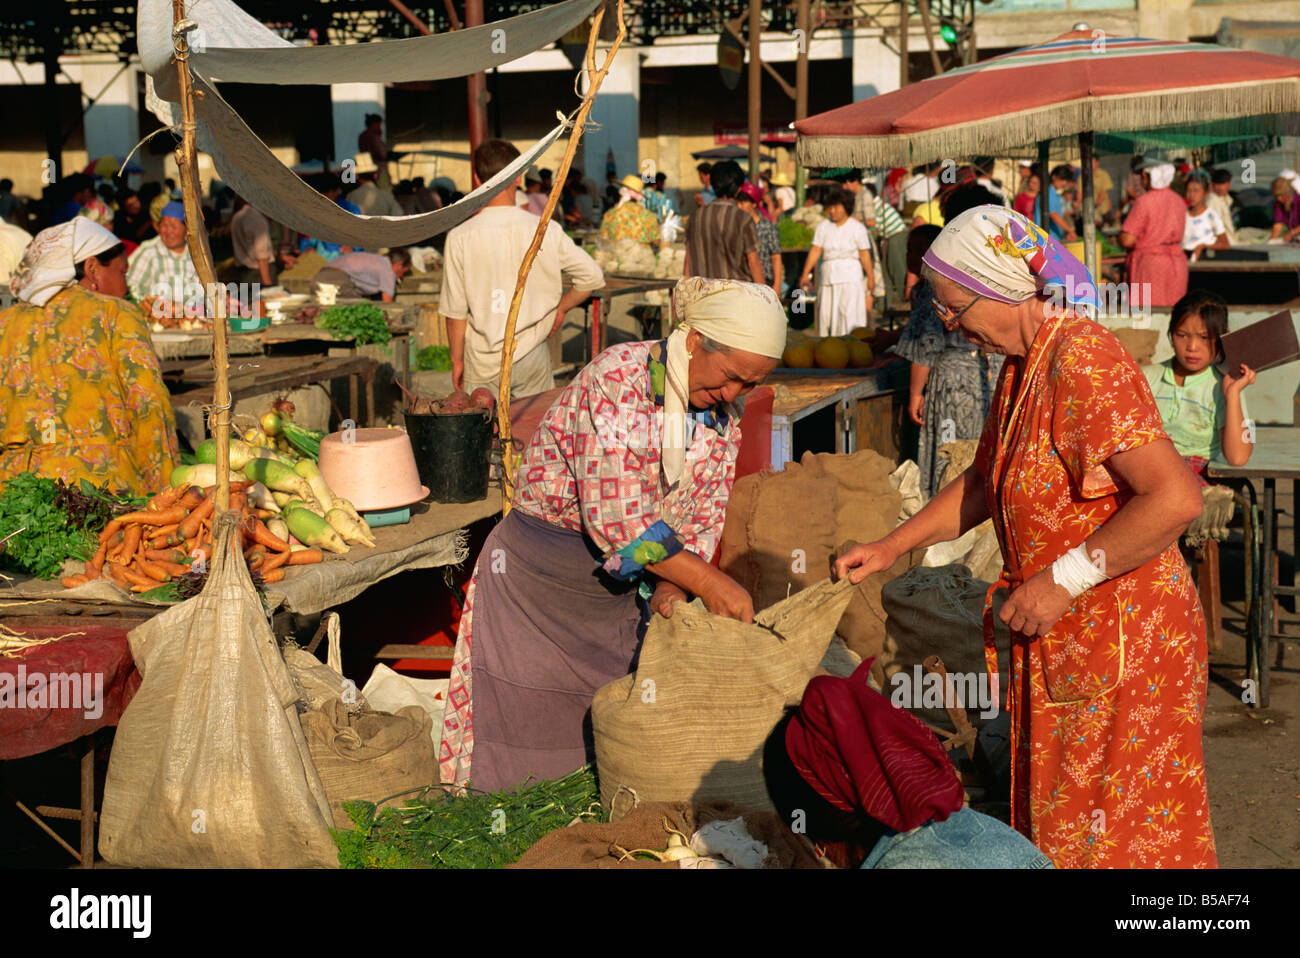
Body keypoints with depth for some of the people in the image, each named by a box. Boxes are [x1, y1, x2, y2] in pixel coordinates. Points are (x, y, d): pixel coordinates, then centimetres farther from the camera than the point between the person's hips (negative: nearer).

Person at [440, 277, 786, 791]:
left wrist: (671, 585, -18)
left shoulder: (722, 411, -2)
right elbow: (616, 517, -31)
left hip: (624, 578, 6)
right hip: (541, 569, -6)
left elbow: (703, 514, 1)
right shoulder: (617, 378, -25)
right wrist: (704, 581, -30)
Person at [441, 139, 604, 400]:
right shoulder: (546, 231, -7)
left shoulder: (460, 237, -10)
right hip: (532, 354, 1)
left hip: (482, 362, -1)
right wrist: (559, 309, 10)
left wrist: (457, 360, 7)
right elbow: (593, 277, -4)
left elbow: (455, 312, -5)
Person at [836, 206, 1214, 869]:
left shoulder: (1083, 362, -23)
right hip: (1058, 640, 10)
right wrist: (893, 546, 17)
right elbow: (986, 480, 22)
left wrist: (1065, 578, -24)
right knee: (1053, 825, 19)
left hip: (1119, 637, -10)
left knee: (1113, 838, 2)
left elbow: (1175, 498, -31)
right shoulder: (1023, 360, 8)